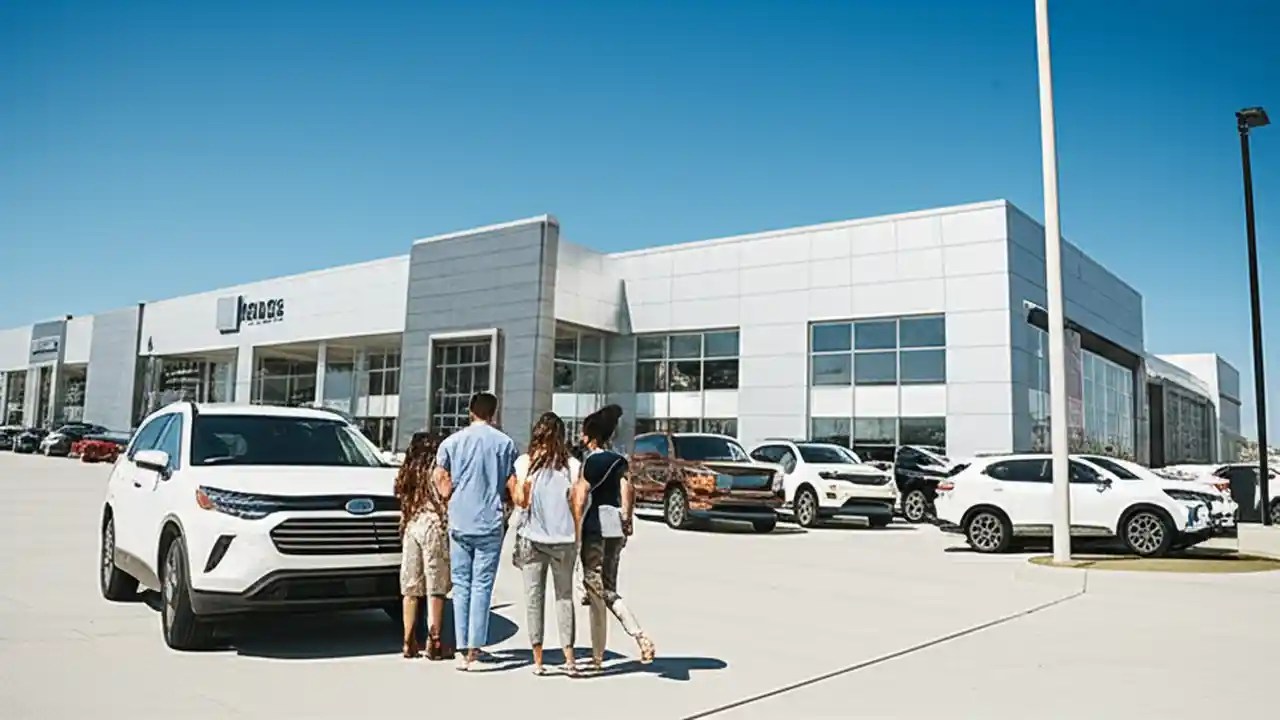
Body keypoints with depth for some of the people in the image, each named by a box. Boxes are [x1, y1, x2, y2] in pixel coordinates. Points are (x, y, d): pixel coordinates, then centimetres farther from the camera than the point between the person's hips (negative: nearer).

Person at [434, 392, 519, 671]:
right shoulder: (505, 443, -1)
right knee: (482, 586, 3)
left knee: (462, 585, 8)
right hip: (491, 524, -1)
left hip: (459, 524, 1)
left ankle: (462, 650, 8)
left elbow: (440, 479, 0)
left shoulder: (452, 442, 2)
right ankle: (475, 647, 0)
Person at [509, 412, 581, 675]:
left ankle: (538, 659, 8)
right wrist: (576, 538, 11)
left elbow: (521, 500, -5)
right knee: (564, 596, 10)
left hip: (532, 538, 0)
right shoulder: (572, 465, 0)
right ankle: (569, 657, 8)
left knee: (534, 595, 7)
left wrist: (511, 484, 10)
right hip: (564, 538, 1)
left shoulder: (524, 462, -2)